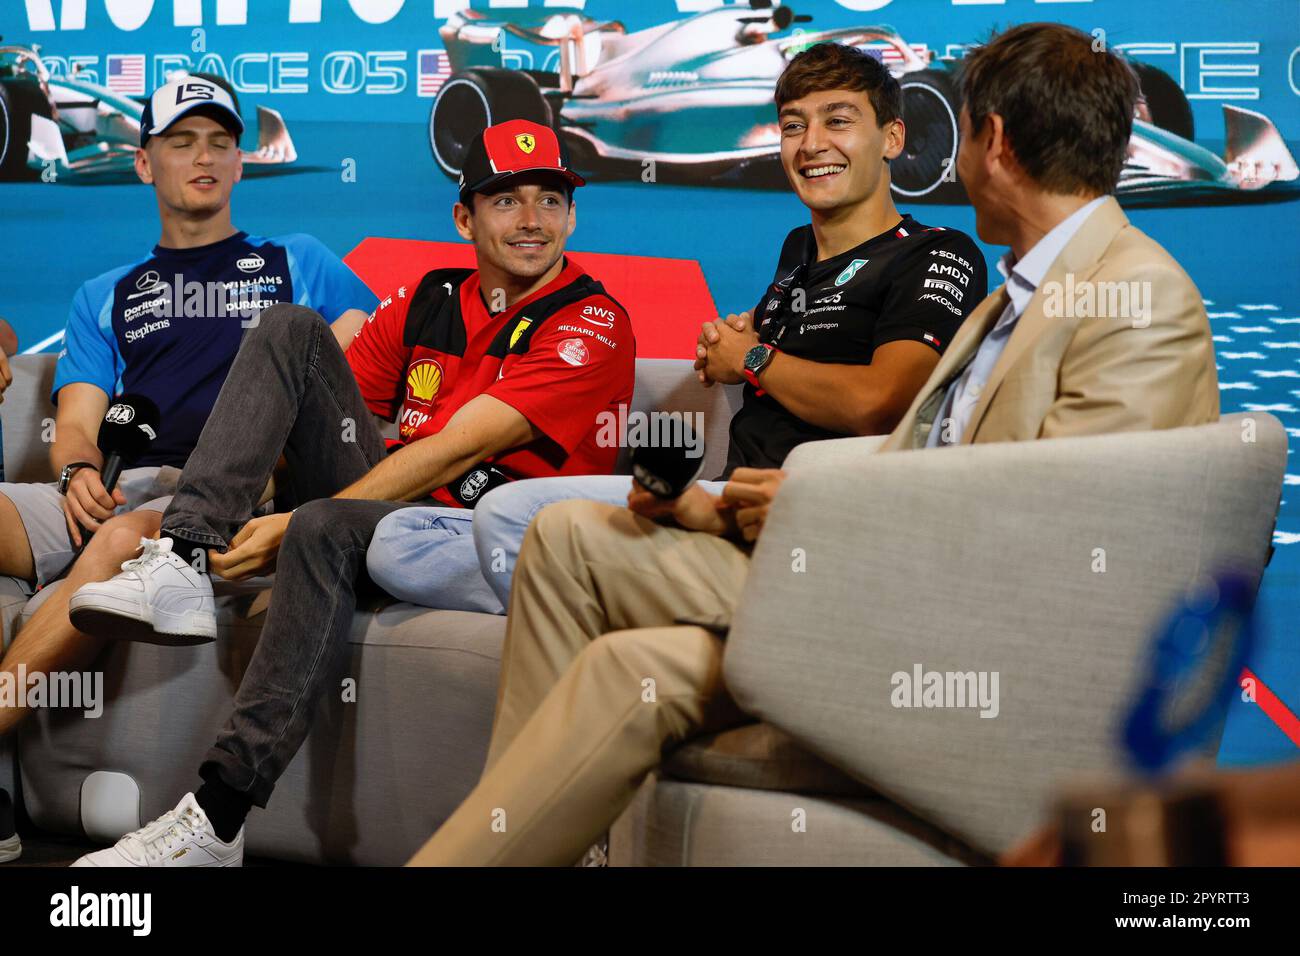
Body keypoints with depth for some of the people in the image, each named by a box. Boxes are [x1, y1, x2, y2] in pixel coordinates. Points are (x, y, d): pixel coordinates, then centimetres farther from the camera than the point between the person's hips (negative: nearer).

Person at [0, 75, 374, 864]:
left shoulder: (298, 263, 24)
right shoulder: (106, 297, 30)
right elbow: (77, 422, 18)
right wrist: (78, 472, -8)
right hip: (116, 491, 3)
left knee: (127, 538, -39)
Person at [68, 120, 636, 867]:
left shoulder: (593, 324, -5)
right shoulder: (426, 302, 17)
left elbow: (456, 453, -15)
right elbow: (308, 412, 13)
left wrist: (291, 528, -19)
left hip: (494, 541, -6)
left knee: (327, 531, -37)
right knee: (293, 329, -7)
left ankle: (215, 824, -38)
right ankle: (181, 560, -24)